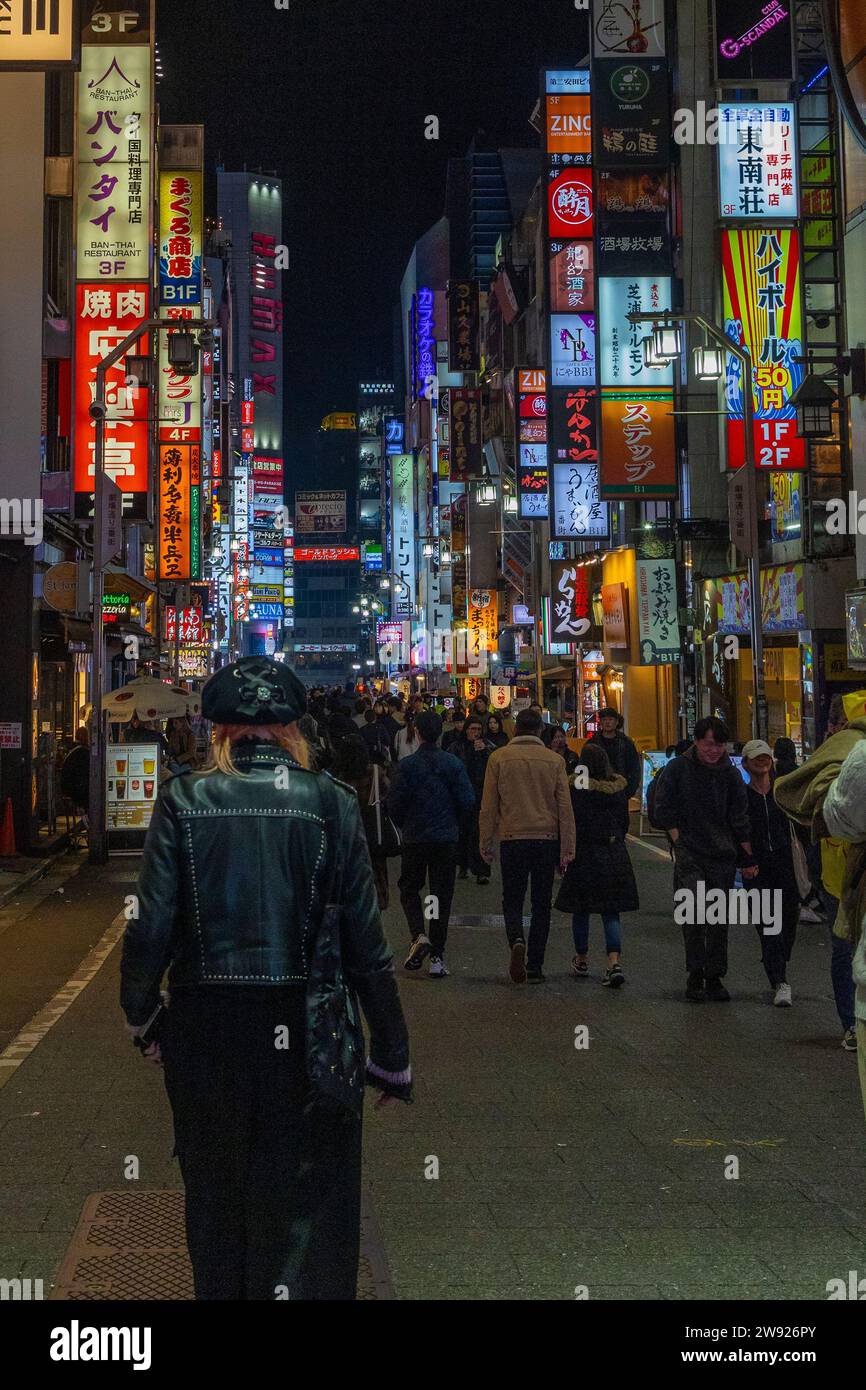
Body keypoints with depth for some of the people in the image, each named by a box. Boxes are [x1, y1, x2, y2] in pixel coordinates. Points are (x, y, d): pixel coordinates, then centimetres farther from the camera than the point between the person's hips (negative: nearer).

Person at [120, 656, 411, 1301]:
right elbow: (366, 940, -5)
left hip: (207, 1030, 1)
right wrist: (393, 1054, 4)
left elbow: (152, 927, -8)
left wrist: (143, 1017, 10)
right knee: (308, 1204, 10)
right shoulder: (330, 802, -5)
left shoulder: (184, 800, -4)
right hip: (306, 1034, -1)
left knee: (216, 1197, 20)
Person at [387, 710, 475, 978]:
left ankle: (419, 935, -11)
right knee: (442, 894, 7)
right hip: (447, 838, 2)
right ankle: (437, 956, 5)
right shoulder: (454, 763, -2)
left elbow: (394, 803, -8)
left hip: (415, 838, -2)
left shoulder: (407, 765, -9)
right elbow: (467, 800, -3)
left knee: (410, 889, 14)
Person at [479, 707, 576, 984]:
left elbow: (488, 806, 1)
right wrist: (567, 849, 5)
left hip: (512, 839, -1)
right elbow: (565, 808, 1)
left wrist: (485, 843, 9)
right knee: (541, 904, 10)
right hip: (547, 838, 1)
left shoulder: (498, 758, -1)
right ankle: (535, 966, 9)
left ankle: (517, 941, -17)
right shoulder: (554, 760, 2)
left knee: (512, 900, 11)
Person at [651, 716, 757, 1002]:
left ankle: (714, 977, 16)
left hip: (723, 857, 3)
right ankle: (695, 974, -9)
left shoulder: (730, 774, 7)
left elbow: (740, 821, 10)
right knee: (693, 910, -19)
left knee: (719, 919, 5)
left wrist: (748, 859, 7)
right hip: (689, 855, -3)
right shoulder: (677, 770, 0)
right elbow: (664, 812, 3)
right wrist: (679, 842, -5)